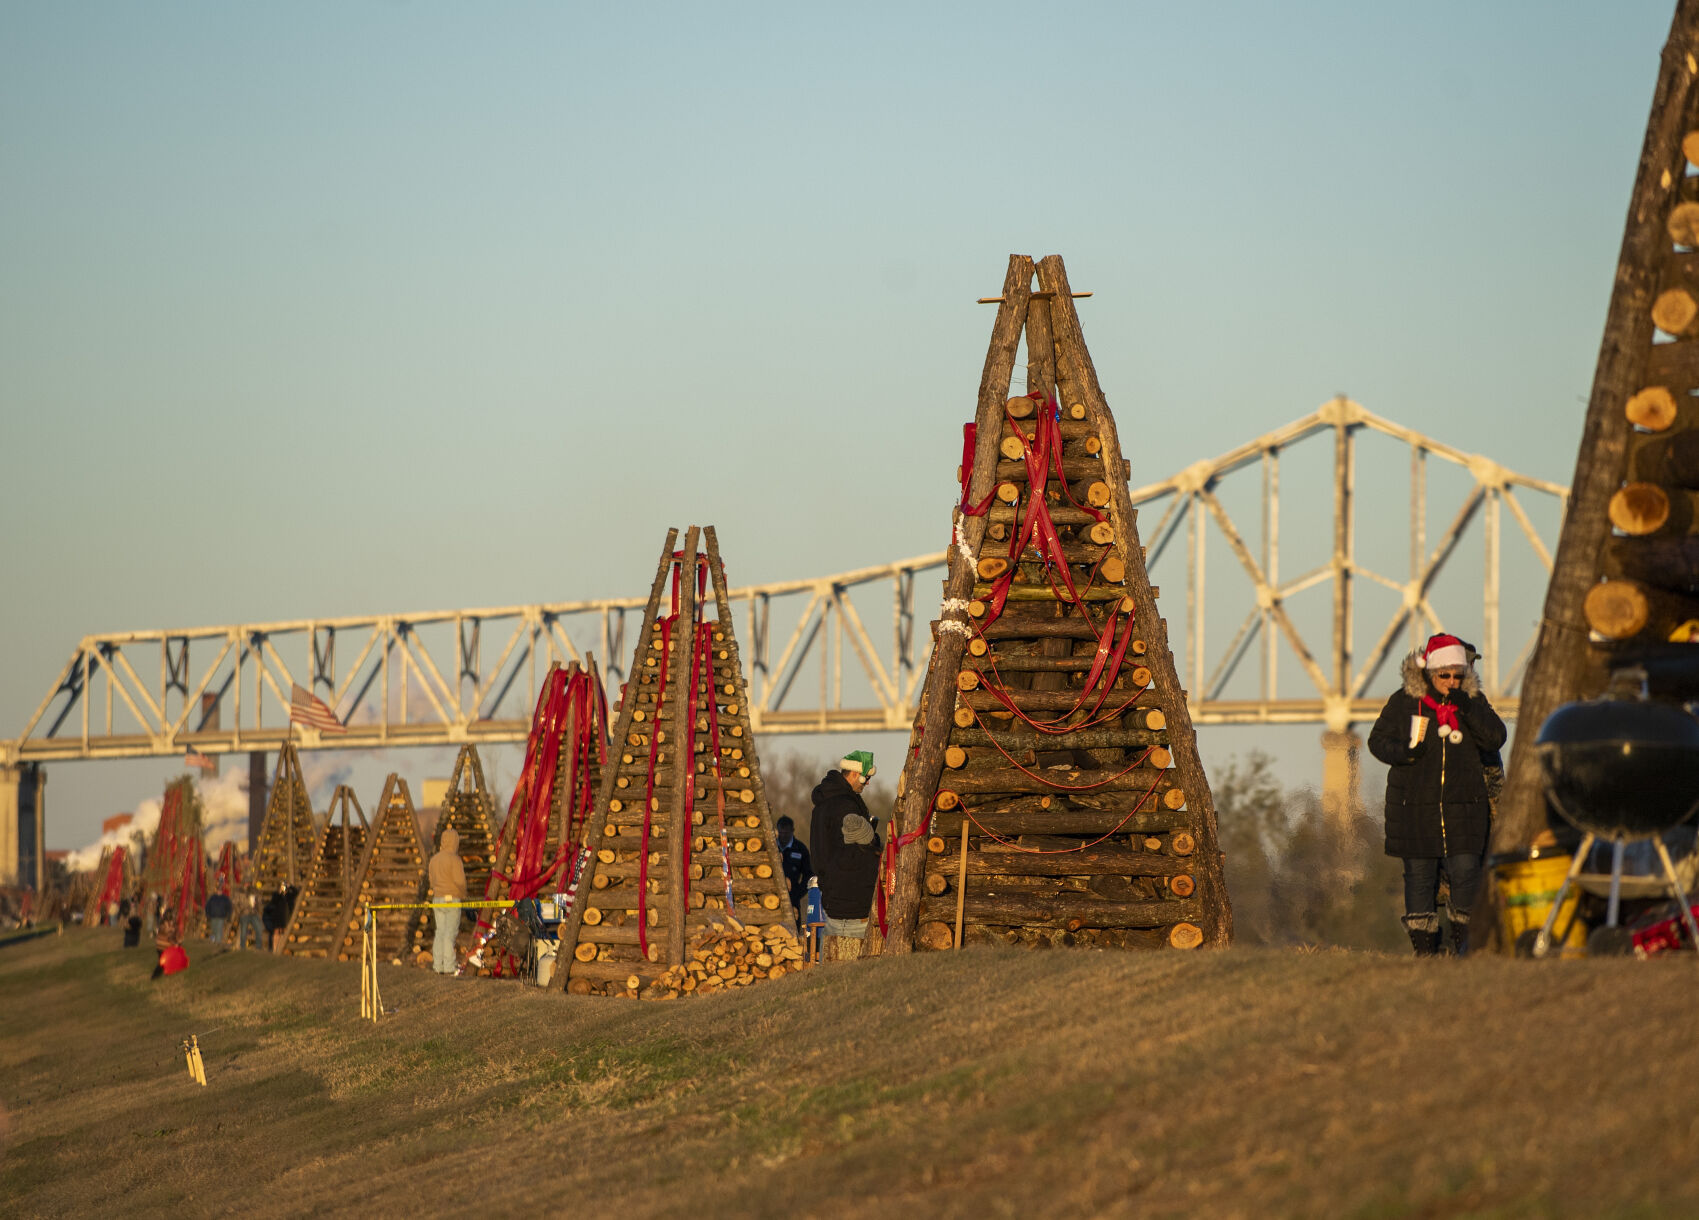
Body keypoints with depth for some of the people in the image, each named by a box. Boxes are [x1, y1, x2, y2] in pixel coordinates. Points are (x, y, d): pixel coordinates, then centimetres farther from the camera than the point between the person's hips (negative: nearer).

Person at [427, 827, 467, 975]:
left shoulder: (434, 859, 10)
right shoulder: (454, 859, -13)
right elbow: (460, 881, -18)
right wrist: (463, 895, 2)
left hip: (437, 900, 7)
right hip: (452, 900, -7)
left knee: (440, 933, 9)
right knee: (450, 933, -6)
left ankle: (438, 966, 6)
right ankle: (449, 967, -10)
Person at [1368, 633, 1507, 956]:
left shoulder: (1473, 701, 6)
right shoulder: (1403, 702, 1)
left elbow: (1496, 738, -2)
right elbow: (1377, 739, 5)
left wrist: (1467, 708, -15)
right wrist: (1403, 752, -15)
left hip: (1463, 807, 1)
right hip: (1415, 806, -1)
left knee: (1465, 871, -9)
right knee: (1419, 874, 1)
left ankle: (1462, 939, 6)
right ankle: (1424, 947, 9)